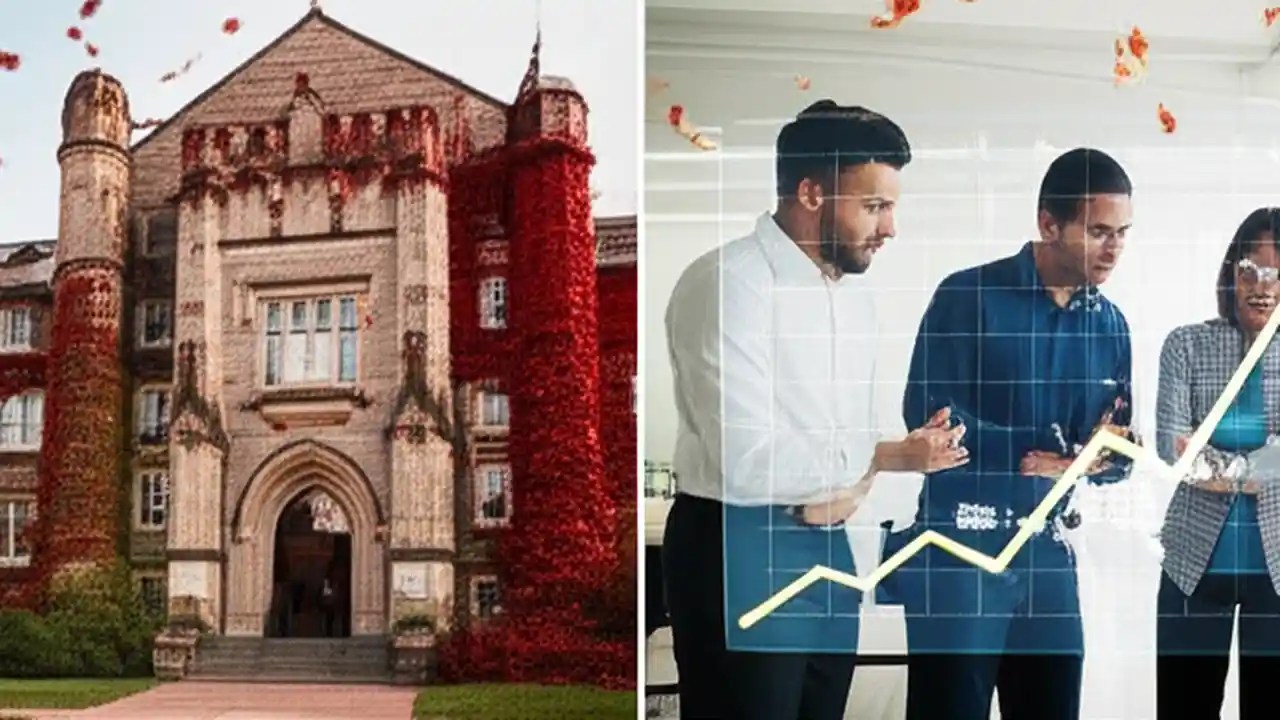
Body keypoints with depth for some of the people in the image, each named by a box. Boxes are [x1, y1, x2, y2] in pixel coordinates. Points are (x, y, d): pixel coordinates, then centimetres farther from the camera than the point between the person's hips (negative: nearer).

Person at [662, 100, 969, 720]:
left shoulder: (854, 290, 10)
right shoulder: (727, 282, -17)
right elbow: (747, 462, -24)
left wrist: (844, 490, -8)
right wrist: (892, 457, -13)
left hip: (827, 548, 8)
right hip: (738, 553, -8)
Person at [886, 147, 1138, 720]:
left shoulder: (1110, 324, 10)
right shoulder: (969, 296, -8)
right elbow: (926, 409, -16)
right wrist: (1028, 459, -16)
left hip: (1050, 549, 6)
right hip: (962, 546, -5)